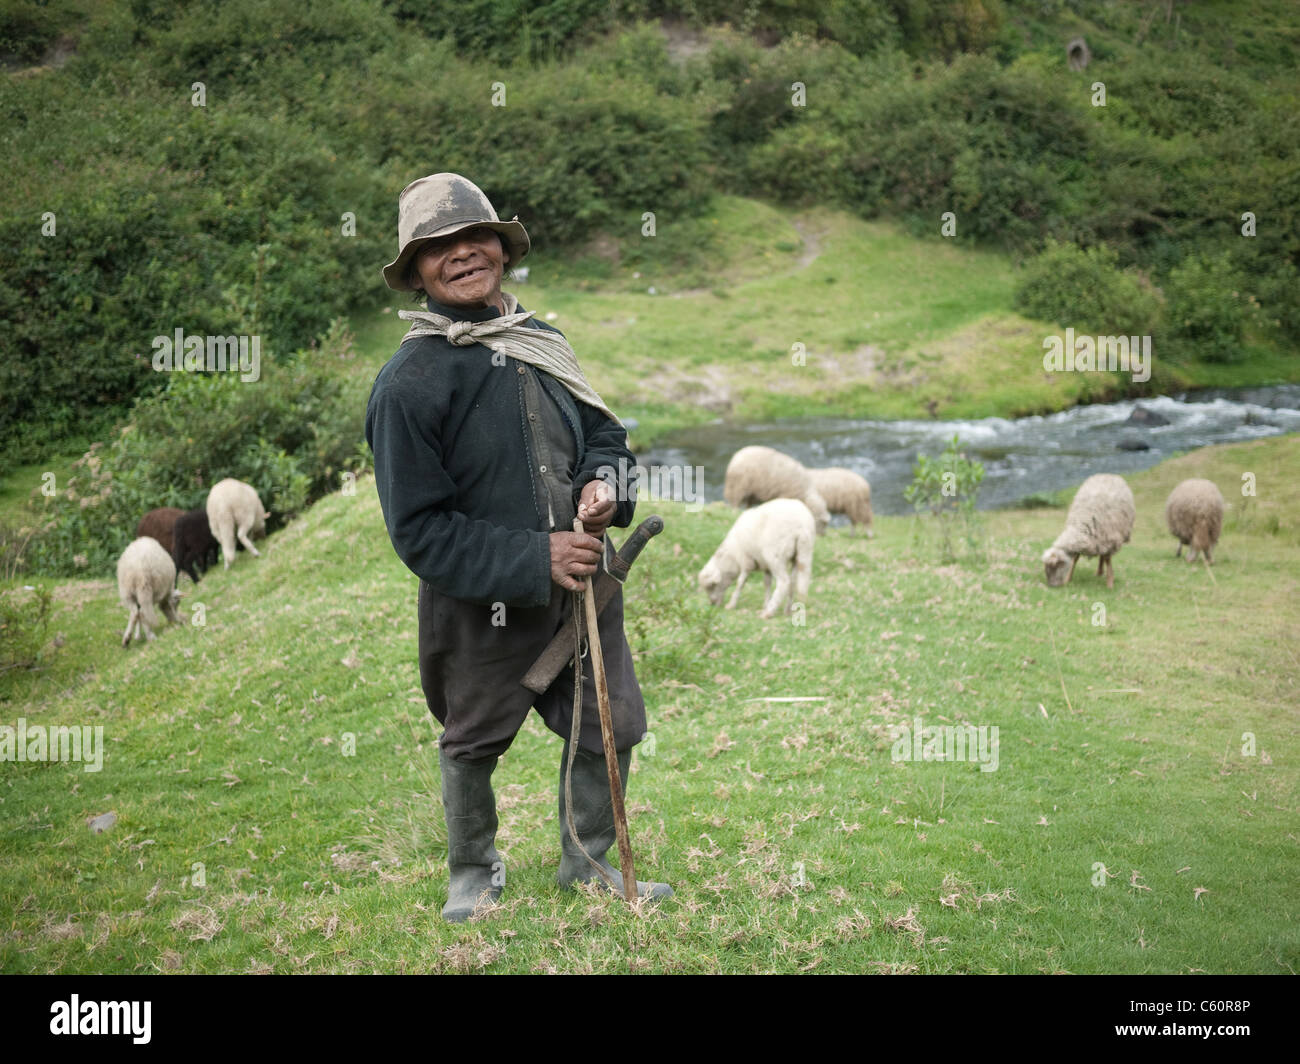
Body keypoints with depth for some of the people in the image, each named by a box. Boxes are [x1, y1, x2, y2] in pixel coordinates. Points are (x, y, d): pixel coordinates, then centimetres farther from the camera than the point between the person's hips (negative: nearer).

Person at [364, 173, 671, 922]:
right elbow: (421, 530, -18)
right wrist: (535, 561, -24)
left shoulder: (543, 343, 2)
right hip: (483, 605, -5)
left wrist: (604, 483, -10)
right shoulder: (410, 382, -17)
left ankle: (587, 865, 40)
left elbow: (605, 433, 14)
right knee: (473, 747, 16)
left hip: (582, 584, 5)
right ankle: (474, 873, 43)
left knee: (610, 731, 15)